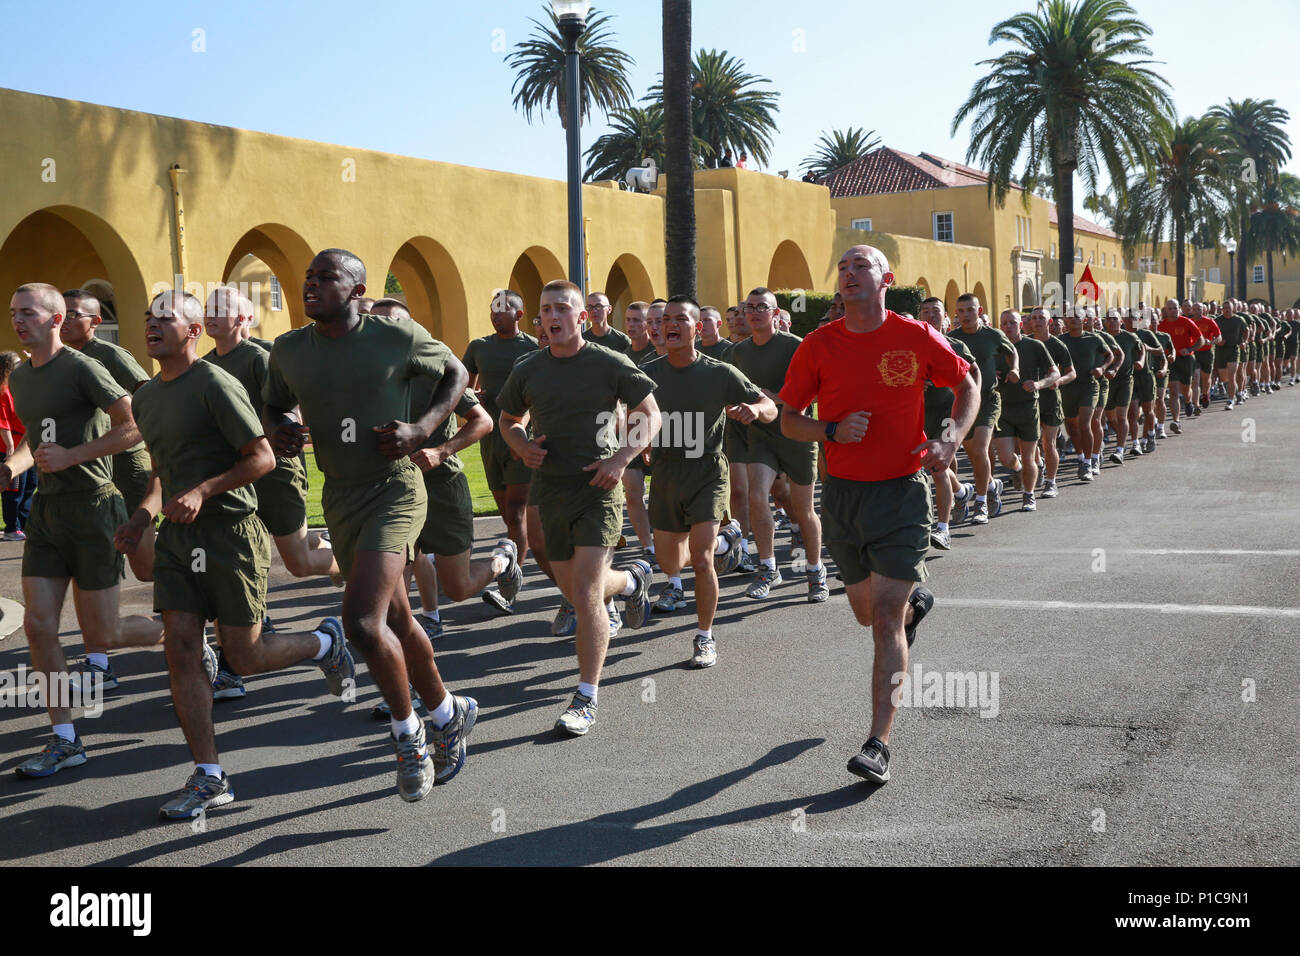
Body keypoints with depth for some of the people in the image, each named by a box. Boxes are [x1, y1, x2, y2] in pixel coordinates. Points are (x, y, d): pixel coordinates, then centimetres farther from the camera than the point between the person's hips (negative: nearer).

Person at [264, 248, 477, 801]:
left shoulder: (399, 338, -10)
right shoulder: (288, 351, 3)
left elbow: (455, 373, 5)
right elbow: (275, 406, 20)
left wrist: (421, 429, -10)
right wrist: (278, 430, -5)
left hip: (394, 492, -6)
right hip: (338, 500, 6)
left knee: (362, 621, -21)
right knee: (396, 621, 16)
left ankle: (407, 732, 2)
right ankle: (448, 716, 38)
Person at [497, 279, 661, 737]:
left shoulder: (610, 364, -5)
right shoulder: (527, 369, 6)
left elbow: (650, 414, 3)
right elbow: (508, 419, 19)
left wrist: (621, 459, -12)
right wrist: (522, 447, -4)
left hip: (597, 488, -5)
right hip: (550, 489, 5)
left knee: (586, 592, -14)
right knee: (575, 591, 14)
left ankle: (586, 699, -4)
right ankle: (633, 579, 48)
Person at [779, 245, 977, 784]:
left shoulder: (917, 338, -5)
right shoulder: (819, 346, -1)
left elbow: (967, 386, 10)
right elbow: (788, 419, 5)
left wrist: (950, 441, -7)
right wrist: (832, 431, -16)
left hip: (902, 492, -3)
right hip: (842, 493, 3)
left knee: (886, 620, -10)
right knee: (866, 612, 18)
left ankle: (879, 744, -5)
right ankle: (916, 600, 55)